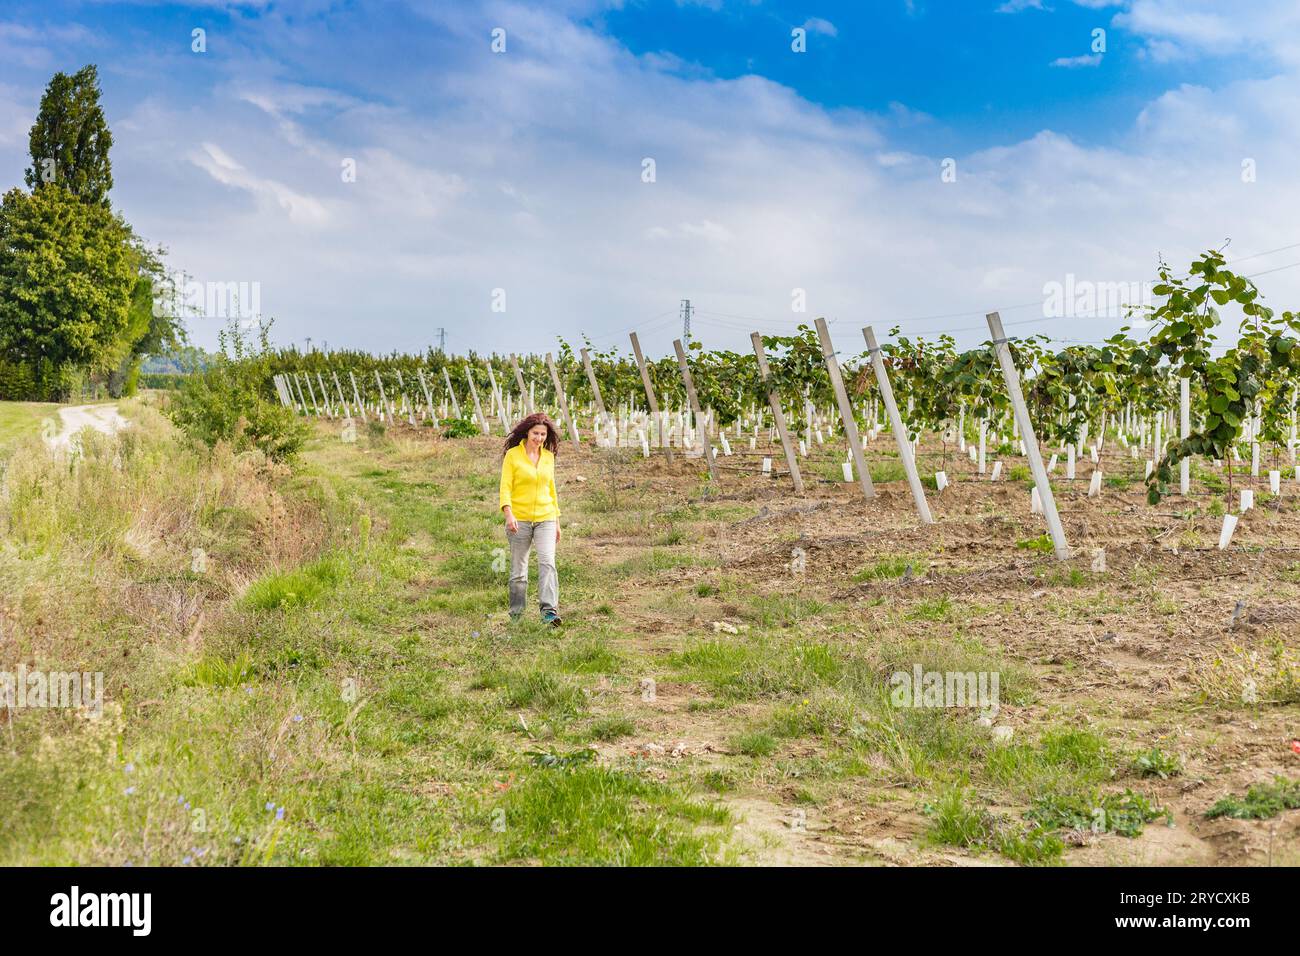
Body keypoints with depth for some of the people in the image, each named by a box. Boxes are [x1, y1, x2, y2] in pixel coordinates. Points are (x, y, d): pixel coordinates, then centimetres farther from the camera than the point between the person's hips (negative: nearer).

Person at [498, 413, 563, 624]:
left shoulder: (548, 456, 9)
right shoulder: (512, 454, -3)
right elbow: (505, 488, -8)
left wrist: (557, 521, 17)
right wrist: (508, 514, -24)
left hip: (545, 519, 2)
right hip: (519, 519, -2)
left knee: (547, 562, -17)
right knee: (518, 571, 5)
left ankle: (550, 611, -26)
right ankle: (516, 616, 16)